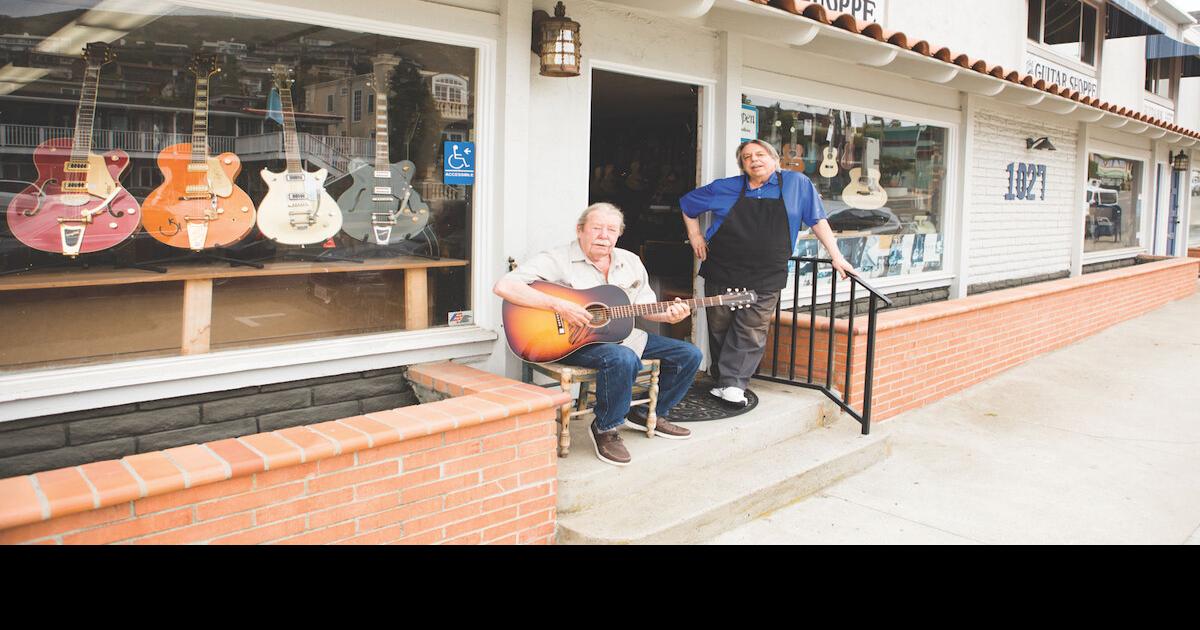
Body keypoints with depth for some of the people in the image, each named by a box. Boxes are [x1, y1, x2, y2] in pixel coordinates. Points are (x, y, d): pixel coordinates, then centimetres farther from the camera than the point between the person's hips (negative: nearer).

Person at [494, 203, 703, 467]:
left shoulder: (631, 262, 11)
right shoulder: (558, 260, -11)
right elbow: (503, 286, -22)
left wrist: (669, 315, -6)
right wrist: (559, 306, -29)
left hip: (625, 336, 8)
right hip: (574, 341, -7)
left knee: (689, 354, 4)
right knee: (623, 359, -38)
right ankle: (605, 428, -13)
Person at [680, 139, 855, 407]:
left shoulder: (797, 184, 4)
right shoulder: (725, 188, 7)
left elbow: (817, 220, 5)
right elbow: (687, 204, 19)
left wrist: (837, 257, 1)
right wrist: (695, 237, 9)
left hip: (765, 280, -1)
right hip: (722, 273, 2)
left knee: (751, 333, -5)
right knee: (719, 328, 6)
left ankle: (732, 384, -2)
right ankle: (723, 379, 19)